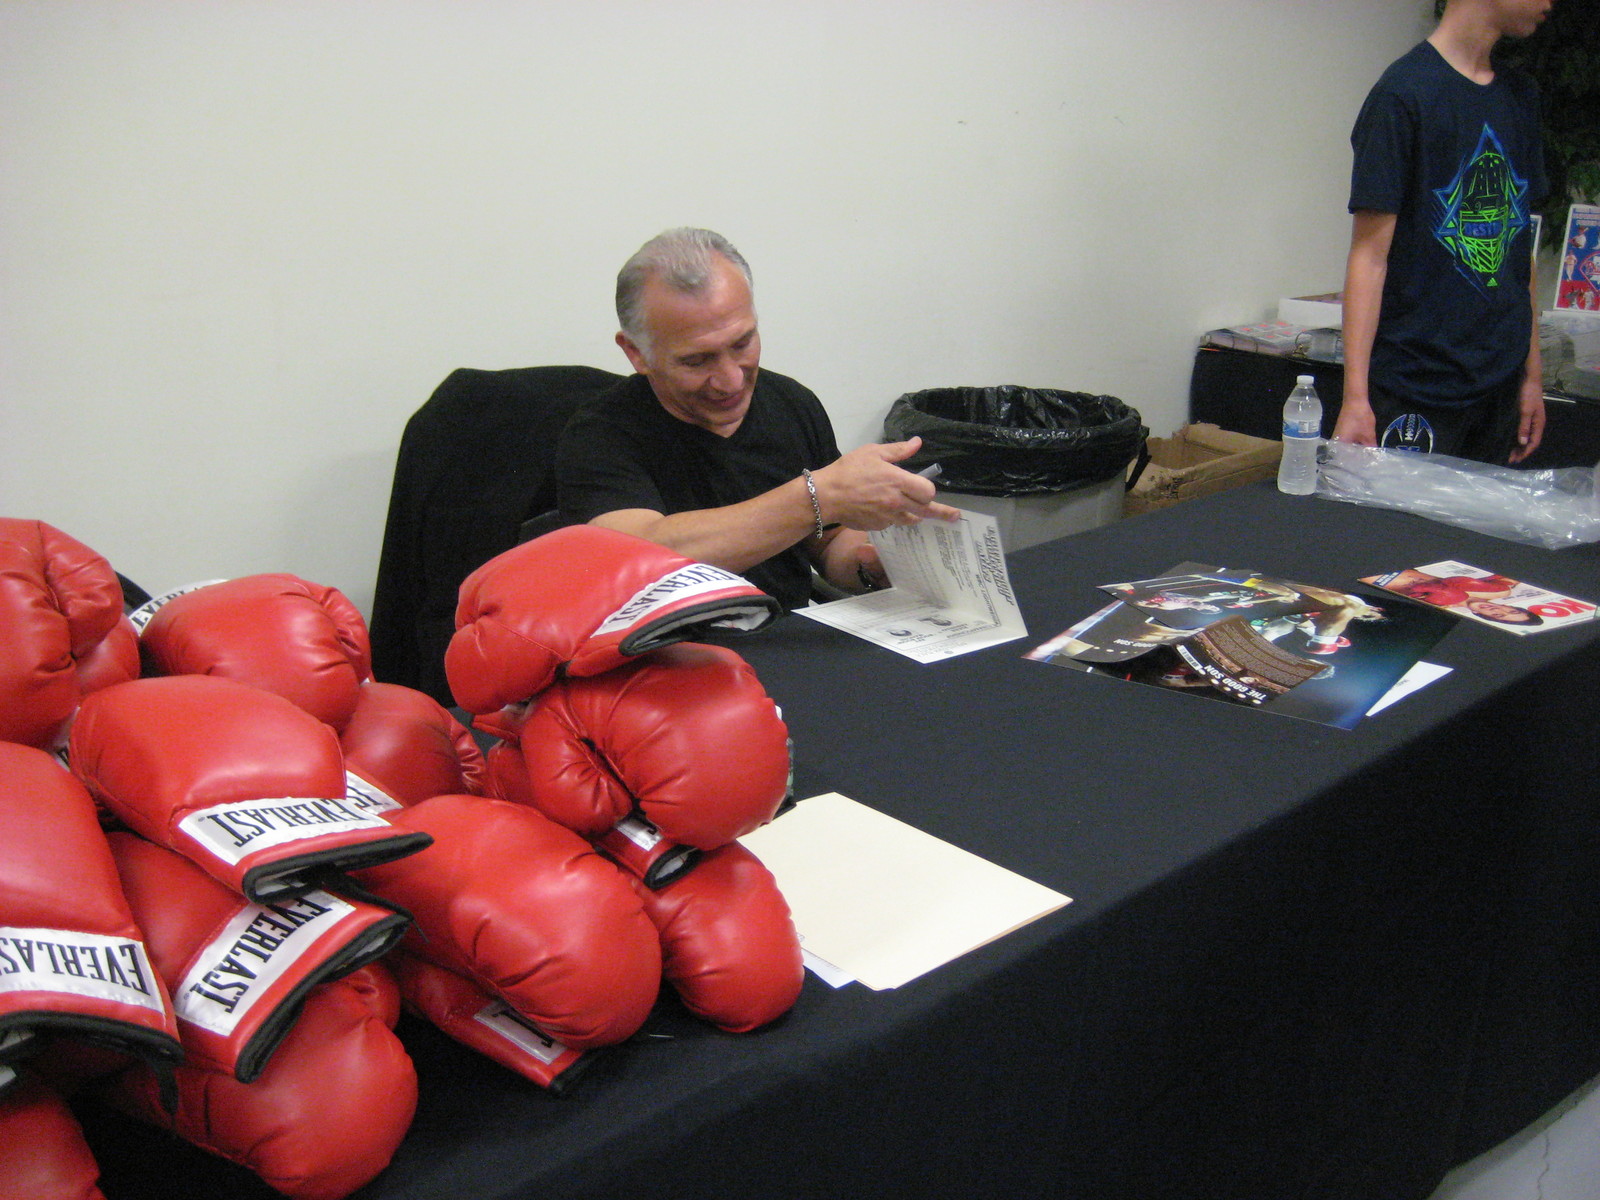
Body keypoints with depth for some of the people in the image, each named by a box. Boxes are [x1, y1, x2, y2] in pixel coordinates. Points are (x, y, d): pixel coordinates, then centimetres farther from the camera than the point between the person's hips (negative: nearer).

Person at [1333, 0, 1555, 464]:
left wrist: (1532, 373, 15)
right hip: (1416, 392, -7)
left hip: (1501, 384, 7)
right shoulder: (1405, 93, -9)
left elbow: (1516, 245, 17)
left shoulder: (1521, 97, 12)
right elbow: (1370, 253, -13)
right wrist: (1356, 397, -19)